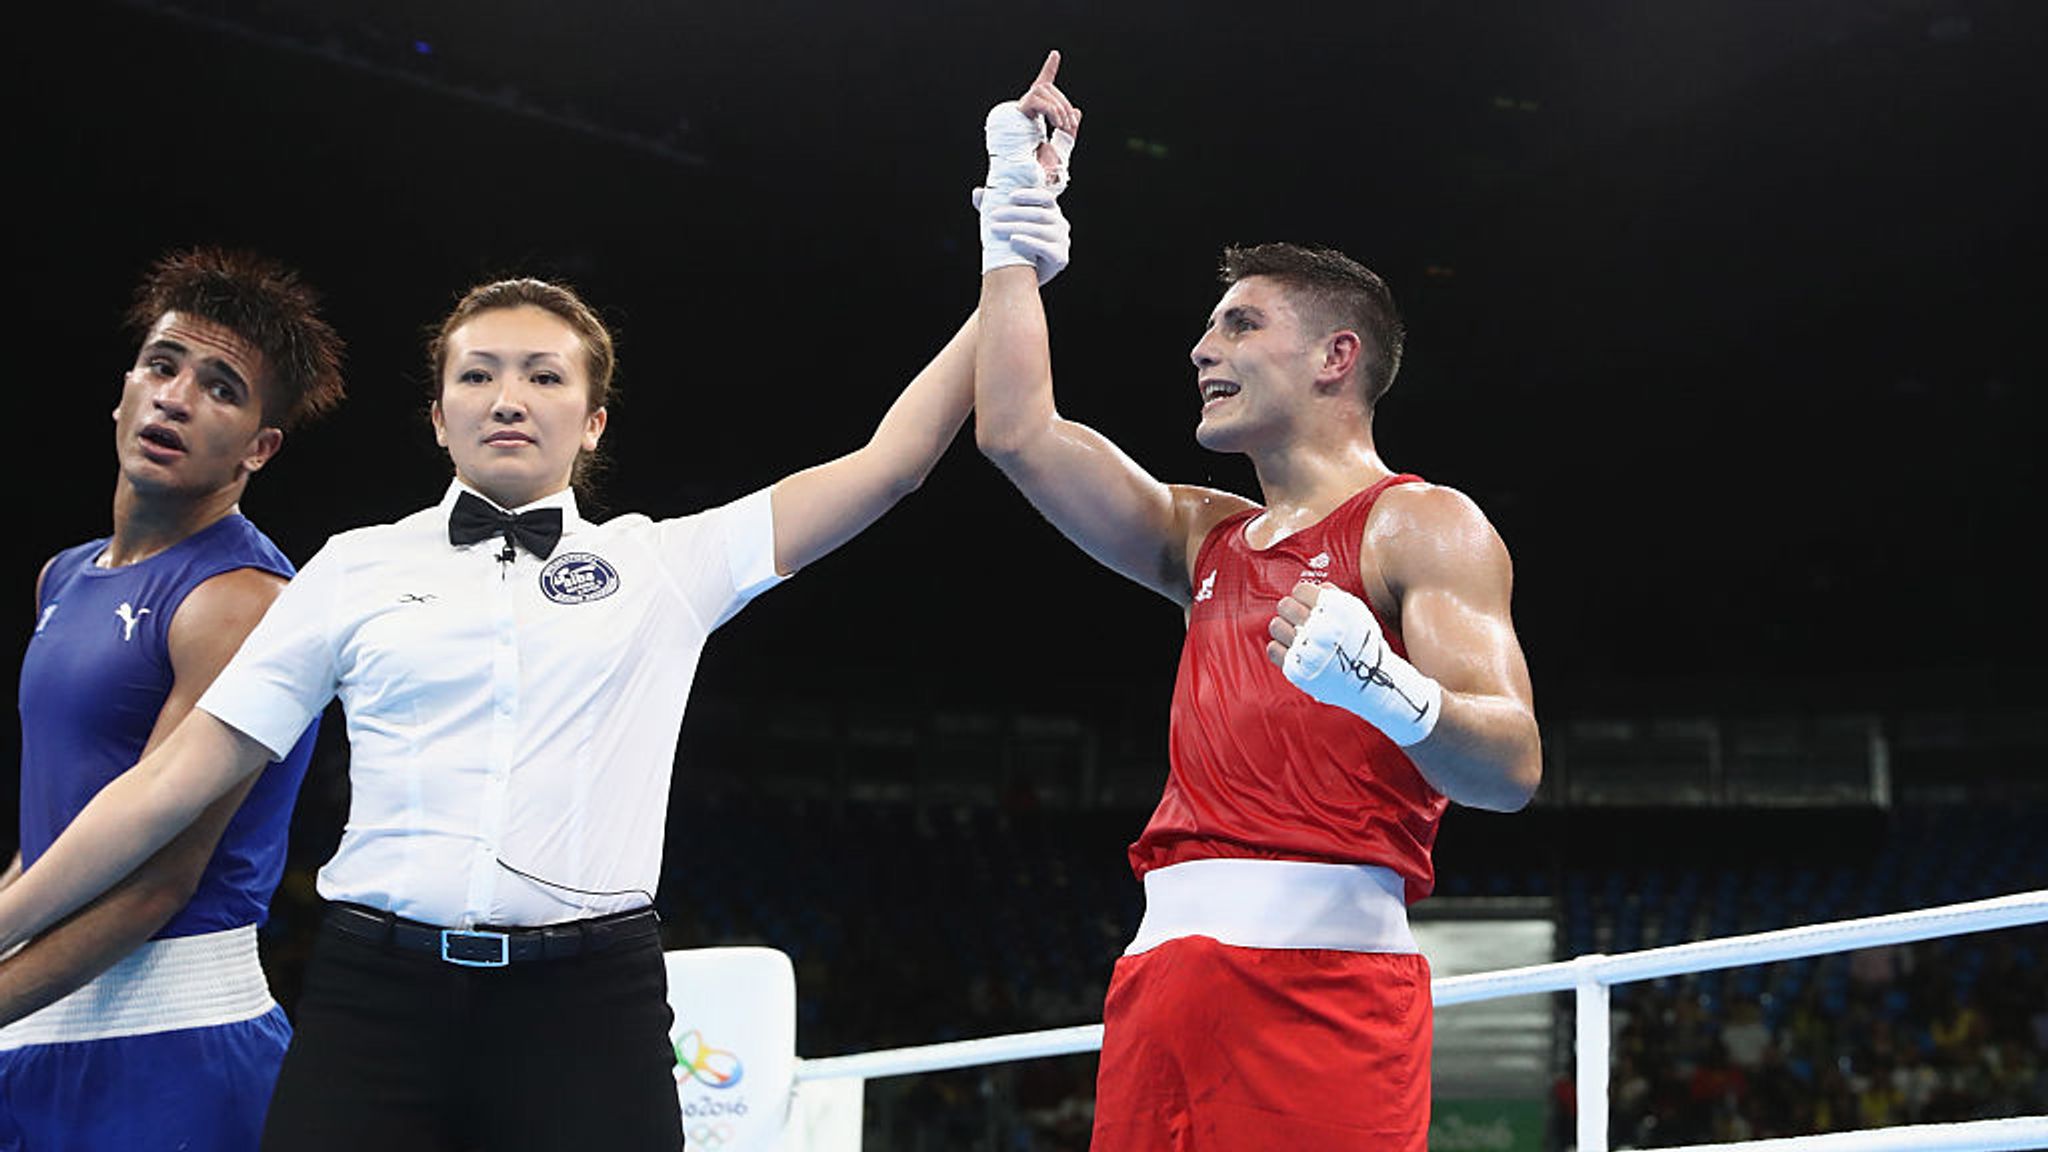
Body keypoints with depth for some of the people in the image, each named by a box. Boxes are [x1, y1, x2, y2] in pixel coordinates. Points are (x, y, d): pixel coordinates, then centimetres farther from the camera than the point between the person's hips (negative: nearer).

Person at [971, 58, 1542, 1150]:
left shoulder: (1423, 526, 3)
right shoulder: (1204, 538, 24)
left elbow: (1509, 765, -8)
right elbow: (1018, 432, 18)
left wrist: (1382, 685, -28)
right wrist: (1012, 219, 24)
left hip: (1320, 966, -6)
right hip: (1163, 967, 6)